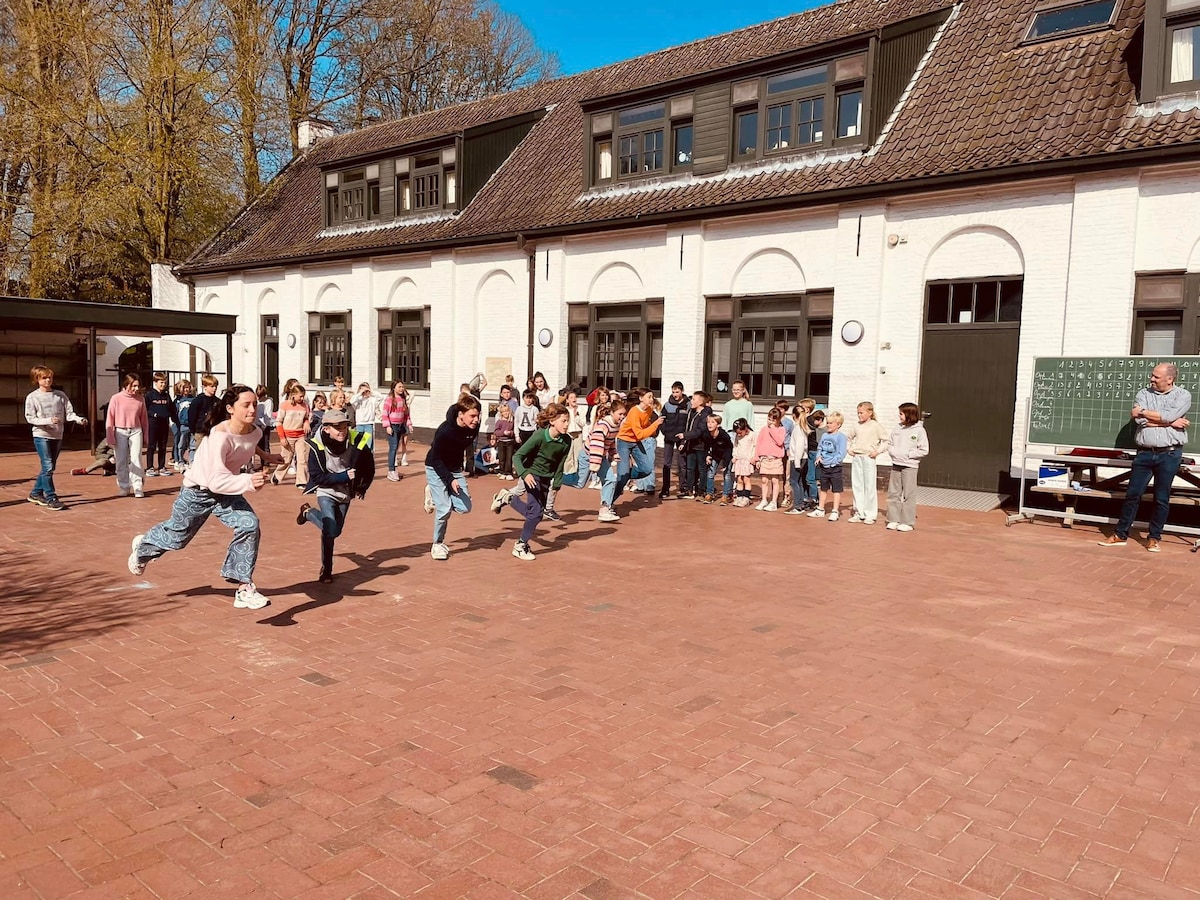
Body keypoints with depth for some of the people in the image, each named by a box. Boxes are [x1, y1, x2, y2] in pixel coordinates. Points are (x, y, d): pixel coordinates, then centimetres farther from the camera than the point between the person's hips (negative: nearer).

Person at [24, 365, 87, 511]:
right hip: (41, 436, -4)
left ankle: (36, 493, 28)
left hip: (57, 436, 4)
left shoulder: (60, 395, 6)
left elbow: (69, 413, 2)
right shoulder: (32, 397, -3)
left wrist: (79, 419, -18)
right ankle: (51, 498, -7)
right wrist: (48, 420, -22)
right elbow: (30, 418, -7)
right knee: (48, 467, -12)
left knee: (49, 467, 12)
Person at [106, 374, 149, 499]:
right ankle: (123, 487, 16)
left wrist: (145, 435, 8)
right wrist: (110, 437, -5)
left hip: (136, 431, 1)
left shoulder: (139, 399, 2)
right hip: (120, 432, -1)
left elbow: (143, 418, 7)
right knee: (121, 461, 6)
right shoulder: (116, 398, -5)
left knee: (136, 459, -4)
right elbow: (110, 418, -3)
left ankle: (137, 487, 0)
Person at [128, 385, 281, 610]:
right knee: (177, 535, 19)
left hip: (226, 491, 5)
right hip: (199, 491, -5)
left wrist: (266, 457, 12)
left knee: (250, 526, -20)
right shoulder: (220, 436, -36)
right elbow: (216, 481, -42)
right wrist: (248, 481, -53)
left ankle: (244, 589, -13)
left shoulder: (254, 432, -15)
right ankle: (143, 547, 55)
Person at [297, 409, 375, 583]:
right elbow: (317, 477, -20)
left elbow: (368, 467, -1)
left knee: (335, 530, 17)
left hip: (345, 494, 4)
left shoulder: (357, 443, -19)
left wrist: (362, 488, 1)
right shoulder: (317, 447, -24)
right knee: (330, 531, -19)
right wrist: (344, 476, -28)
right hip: (325, 493, -4)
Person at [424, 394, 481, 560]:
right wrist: (450, 480, -29)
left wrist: (457, 474, 12)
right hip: (436, 469, -5)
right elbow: (436, 459, -22)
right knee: (445, 509, -11)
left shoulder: (473, 428, -15)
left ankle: (434, 494, 22)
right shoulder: (444, 431, -31)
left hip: (454, 469, 5)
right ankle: (437, 545, 11)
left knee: (465, 507, -3)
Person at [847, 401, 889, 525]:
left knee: (870, 487, -3)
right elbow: (849, 437, 27)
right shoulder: (857, 426, 10)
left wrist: (878, 451, -11)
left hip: (868, 458, -5)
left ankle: (870, 515, 2)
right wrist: (850, 448, 13)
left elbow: (885, 440, -4)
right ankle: (859, 513, 13)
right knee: (856, 486, 6)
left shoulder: (876, 426, -4)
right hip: (856, 458, 5)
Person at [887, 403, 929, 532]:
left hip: (910, 466, -5)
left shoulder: (919, 431, -8)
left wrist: (908, 454, -14)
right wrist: (893, 451, -5)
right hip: (896, 464, 5)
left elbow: (924, 450, -9)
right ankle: (893, 520, 15)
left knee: (908, 495, -2)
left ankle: (908, 522, 3)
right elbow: (889, 443, 14)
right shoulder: (897, 429, 6)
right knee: (893, 493, 7)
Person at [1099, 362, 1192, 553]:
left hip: (1169, 454, -2)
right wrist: (1170, 422, -11)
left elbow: (1167, 416, -17)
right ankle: (1120, 535, 11)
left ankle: (1154, 537, 16)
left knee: (1162, 498, 4)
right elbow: (1139, 420, -8)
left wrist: (1142, 412, -7)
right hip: (1144, 453, 2)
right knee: (1132, 494, 4)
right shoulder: (1144, 394, 7)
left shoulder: (1183, 396, 1)